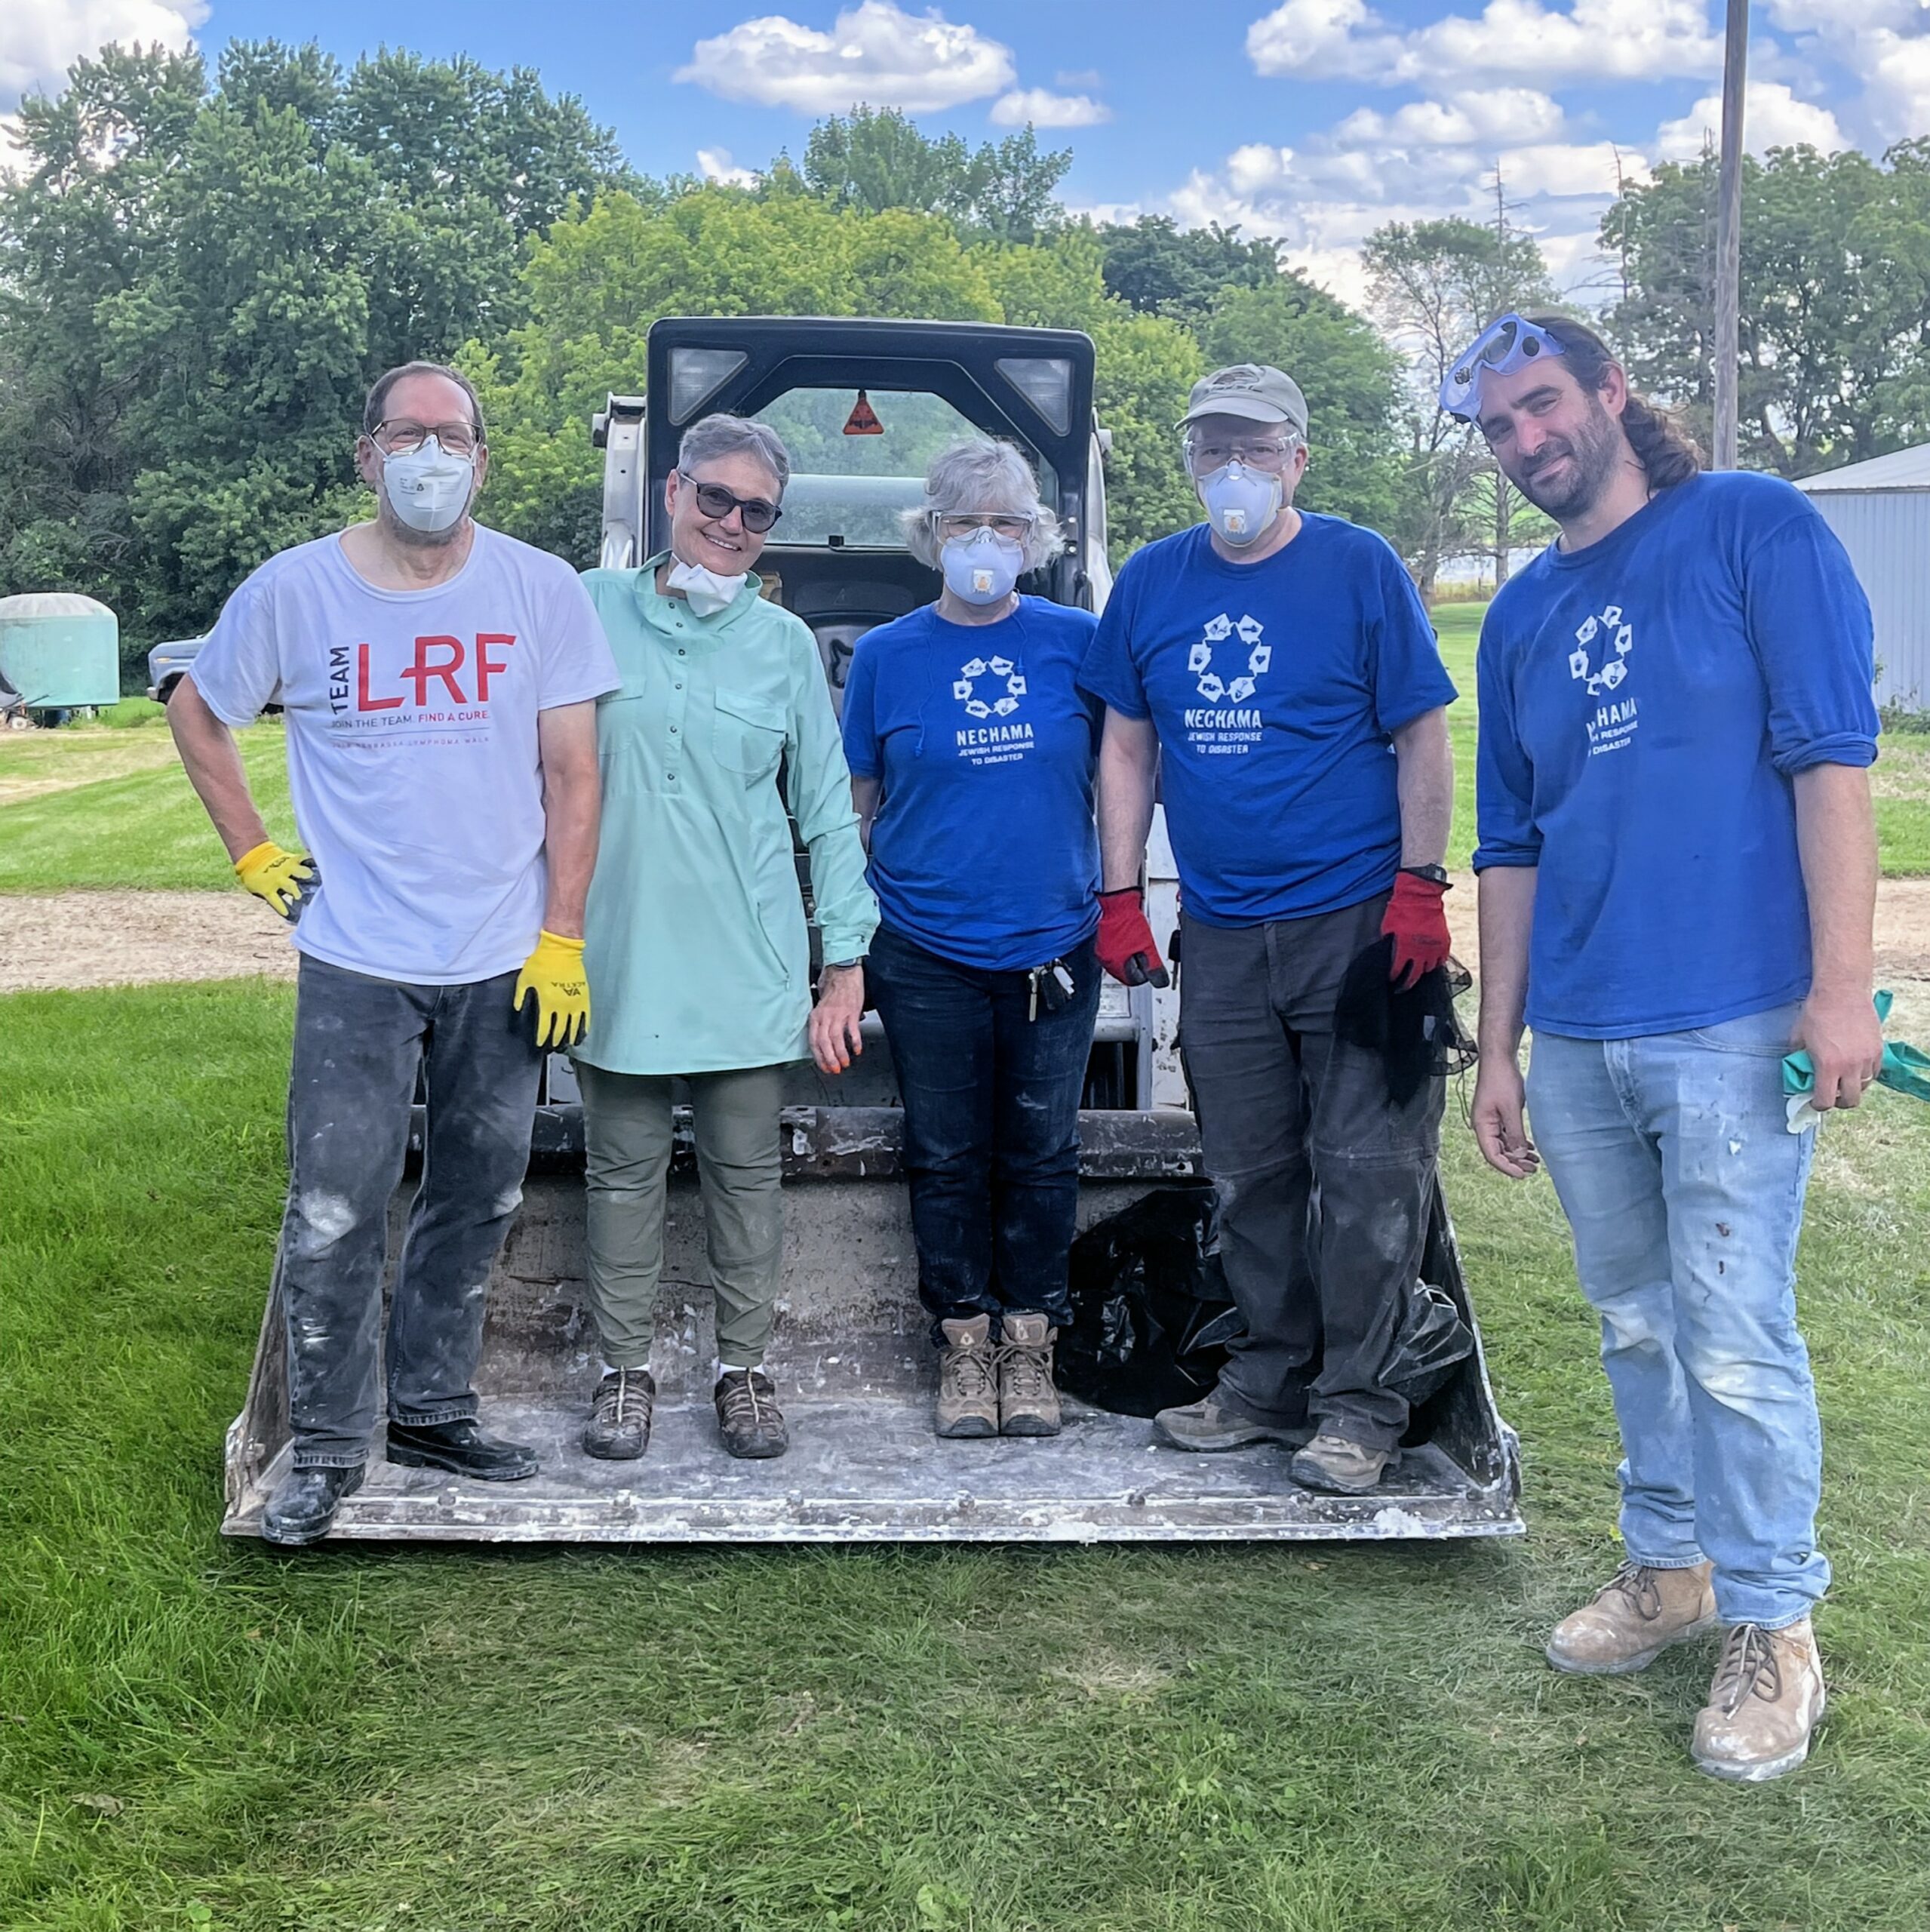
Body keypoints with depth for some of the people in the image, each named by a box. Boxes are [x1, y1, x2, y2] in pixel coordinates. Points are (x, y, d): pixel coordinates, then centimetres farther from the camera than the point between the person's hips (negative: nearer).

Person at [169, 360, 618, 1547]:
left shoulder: (541, 591, -2)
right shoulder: (294, 591, -3)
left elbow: (571, 771, 0)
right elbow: (197, 714, 13)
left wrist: (561, 938, -5)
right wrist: (253, 852, 4)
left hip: (504, 962, 2)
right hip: (356, 965, -1)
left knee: (477, 1205, 12)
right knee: (336, 1217, 0)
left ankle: (433, 1410, 29)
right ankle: (330, 1447, 15)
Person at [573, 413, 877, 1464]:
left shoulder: (785, 644, 5)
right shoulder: (592, 610, 2)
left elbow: (828, 812, 7)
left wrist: (844, 960, 2)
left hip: (748, 965, 1)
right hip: (616, 956, 0)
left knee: (747, 1170, 7)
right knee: (624, 1169, 8)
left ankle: (743, 1370, 22)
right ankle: (625, 1368, 22)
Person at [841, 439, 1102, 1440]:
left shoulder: (1077, 641, 2)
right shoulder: (885, 655, 3)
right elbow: (856, 805, 8)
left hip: (1053, 947, 0)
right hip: (927, 955, 0)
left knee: (1040, 1156, 8)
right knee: (947, 1158, 7)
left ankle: (1030, 1346, 21)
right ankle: (965, 1346, 21)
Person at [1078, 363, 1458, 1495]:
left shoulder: (1359, 568, -3)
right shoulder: (1153, 582, 8)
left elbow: (1421, 735, -3)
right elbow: (1128, 745, 12)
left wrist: (1419, 885, -12)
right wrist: (1120, 898, 6)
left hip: (1356, 922, -4)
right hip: (1221, 933, 4)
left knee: (1367, 1170, -2)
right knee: (1251, 1175, 13)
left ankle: (1359, 1404, 10)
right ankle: (1271, 1380, 27)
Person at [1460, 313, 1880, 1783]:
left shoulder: (1755, 529, -2)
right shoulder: (1522, 615, 15)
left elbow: (1832, 755, -9)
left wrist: (1841, 986, -16)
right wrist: (1499, 1048, 15)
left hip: (1730, 1024, -6)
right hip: (1578, 1040, 6)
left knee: (1734, 1341, -2)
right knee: (1637, 1325, 16)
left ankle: (1772, 1629, 14)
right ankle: (1668, 1567, 33)